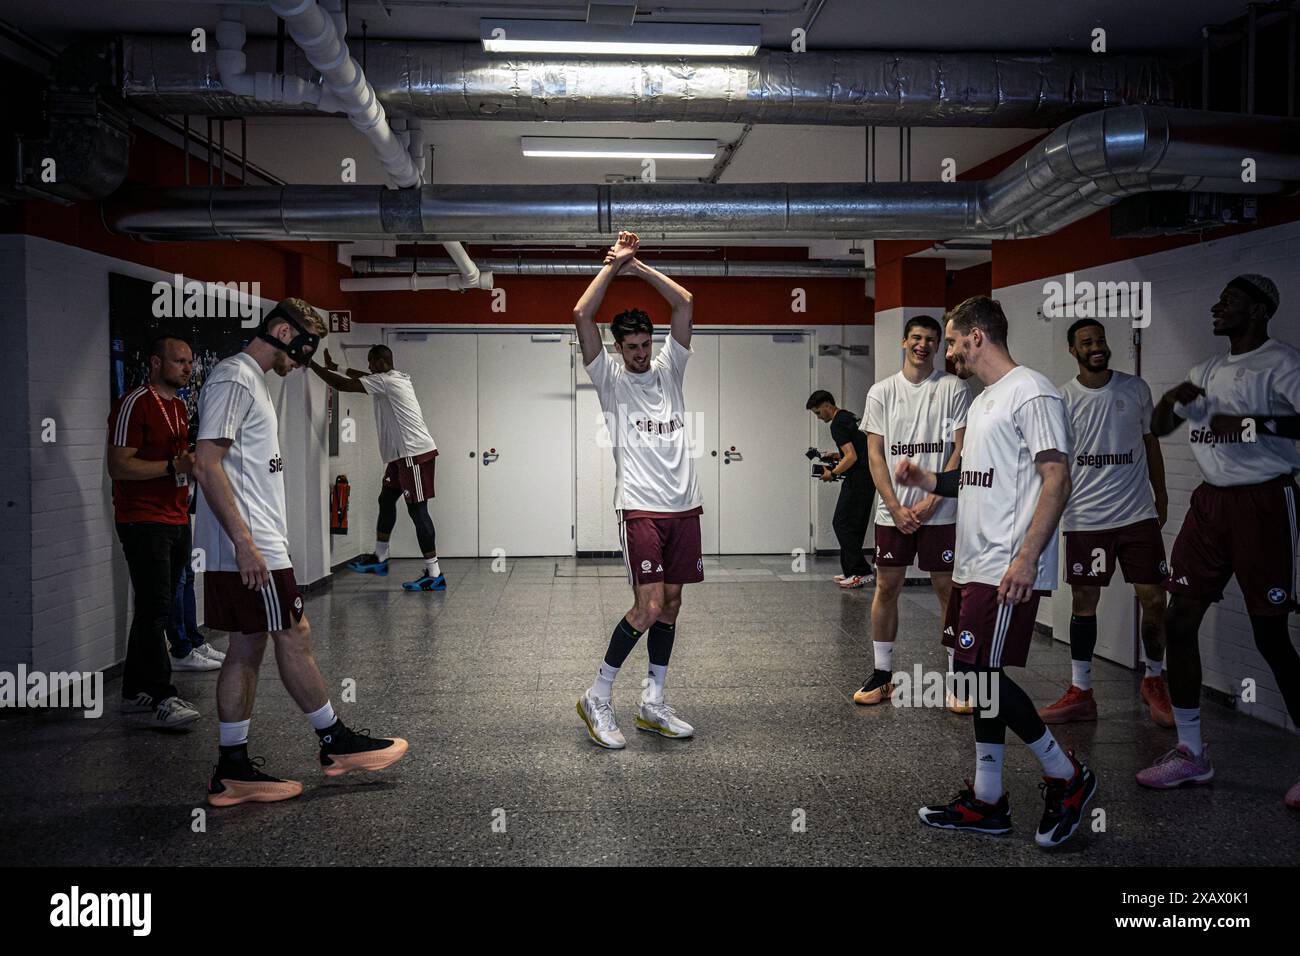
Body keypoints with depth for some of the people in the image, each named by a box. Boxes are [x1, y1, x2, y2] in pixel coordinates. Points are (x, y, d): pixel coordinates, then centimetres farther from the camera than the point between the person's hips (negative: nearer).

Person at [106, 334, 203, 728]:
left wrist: (194, 462, 10)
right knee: (155, 609, -10)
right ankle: (163, 698, -8)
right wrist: (173, 466, -23)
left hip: (176, 521, 9)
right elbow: (118, 465, -17)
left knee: (155, 610, 11)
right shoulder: (134, 404, -10)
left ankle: (136, 692, 18)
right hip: (144, 522, -9)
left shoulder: (178, 406, 18)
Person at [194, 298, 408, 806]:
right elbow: (207, 463, -20)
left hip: (255, 544, 10)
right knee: (294, 637, 0)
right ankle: (336, 742, 12)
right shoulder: (234, 378, -11)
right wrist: (244, 542, -24)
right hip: (249, 546, -10)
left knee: (246, 647, 9)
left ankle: (233, 771, 13)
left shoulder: (251, 381, 21)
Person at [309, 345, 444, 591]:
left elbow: (343, 385, -14)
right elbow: (366, 378, 35)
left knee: (417, 510, -9)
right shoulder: (396, 379, 16)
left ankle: (434, 574, -8)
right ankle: (379, 558, 30)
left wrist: (314, 365, -2)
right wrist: (335, 368, 33)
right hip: (403, 453, 10)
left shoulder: (386, 381, -13)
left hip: (415, 454, -10)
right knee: (386, 499, 18)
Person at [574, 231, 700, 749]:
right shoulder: (611, 378, 3)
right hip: (640, 506, -5)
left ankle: (653, 704, 20)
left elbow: (684, 302, 9)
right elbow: (581, 314, -8)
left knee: (670, 603, 8)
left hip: (684, 504, 5)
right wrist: (614, 265, -1)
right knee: (648, 607, -12)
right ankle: (596, 698, 3)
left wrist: (638, 267, 6)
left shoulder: (668, 369, 13)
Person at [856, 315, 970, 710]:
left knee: (947, 588, 2)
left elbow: (961, 450, -3)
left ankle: (956, 678, 10)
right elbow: (875, 454, 3)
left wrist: (930, 501, -10)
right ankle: (882, 674, 17)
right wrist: (896, 508, -6)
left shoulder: (954, 389, 1)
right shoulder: (882, 392, 6)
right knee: (886, 587, 6)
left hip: (941, 511, -2)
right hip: (893, 511, 2)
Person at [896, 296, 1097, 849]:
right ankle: (987, 802, 19)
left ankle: (1067, 776, 8)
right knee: (978, 675, 10)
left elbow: (1056, 480, -17)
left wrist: (1026, 558, -25)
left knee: (982, 675, -11)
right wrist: (926, 480, 13)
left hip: (1007, 569, -10)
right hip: (974, 564, 10)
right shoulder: (983, 402, 20)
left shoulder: (1031, 392, -11)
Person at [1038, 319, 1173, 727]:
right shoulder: (1062, 399, -2)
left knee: (1154, 600, 2)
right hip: (1085, 519, -1)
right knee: (1083, 602, 4)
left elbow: (1150, 444, 15)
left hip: (1138, 514, 1)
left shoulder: (1136, 389, 4)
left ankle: (1154, 682, 24)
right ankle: (1080, 693, 14)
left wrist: (1161, 496, 17)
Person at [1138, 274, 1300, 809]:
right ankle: (1191, 753, 14)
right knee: (1180, 619, 4)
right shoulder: (1210, 369, 15)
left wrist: (1252, 424, -27)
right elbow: (1158, 427, 21)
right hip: (1210, 501, 8)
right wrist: (1173, 399, 2)